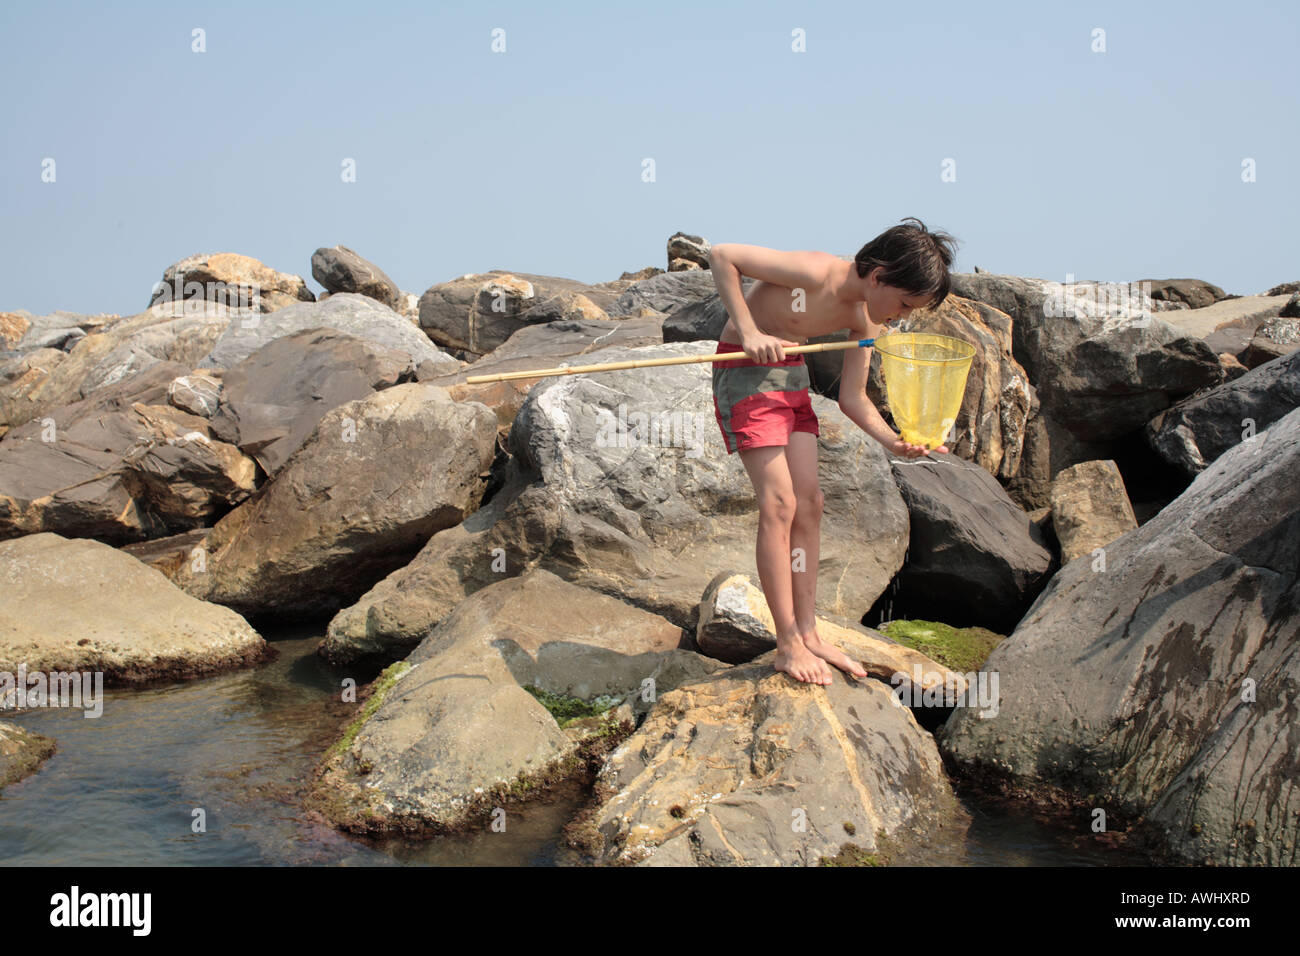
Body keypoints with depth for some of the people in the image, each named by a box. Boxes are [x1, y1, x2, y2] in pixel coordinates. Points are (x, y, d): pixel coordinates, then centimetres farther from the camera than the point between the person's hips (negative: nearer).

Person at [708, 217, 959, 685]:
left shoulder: (866, 319, -3)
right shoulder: (815, 272, -26)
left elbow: (852, 398, 5)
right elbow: (722, 255, -25)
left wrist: (893, 441, -13)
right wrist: (749, 333, -30)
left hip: (792, 374, 8)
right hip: (745, 370, -8)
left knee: (810, 503, 4)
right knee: (780, 503, -12)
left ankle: (808, 633, 13)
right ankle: (788, 646, -6)